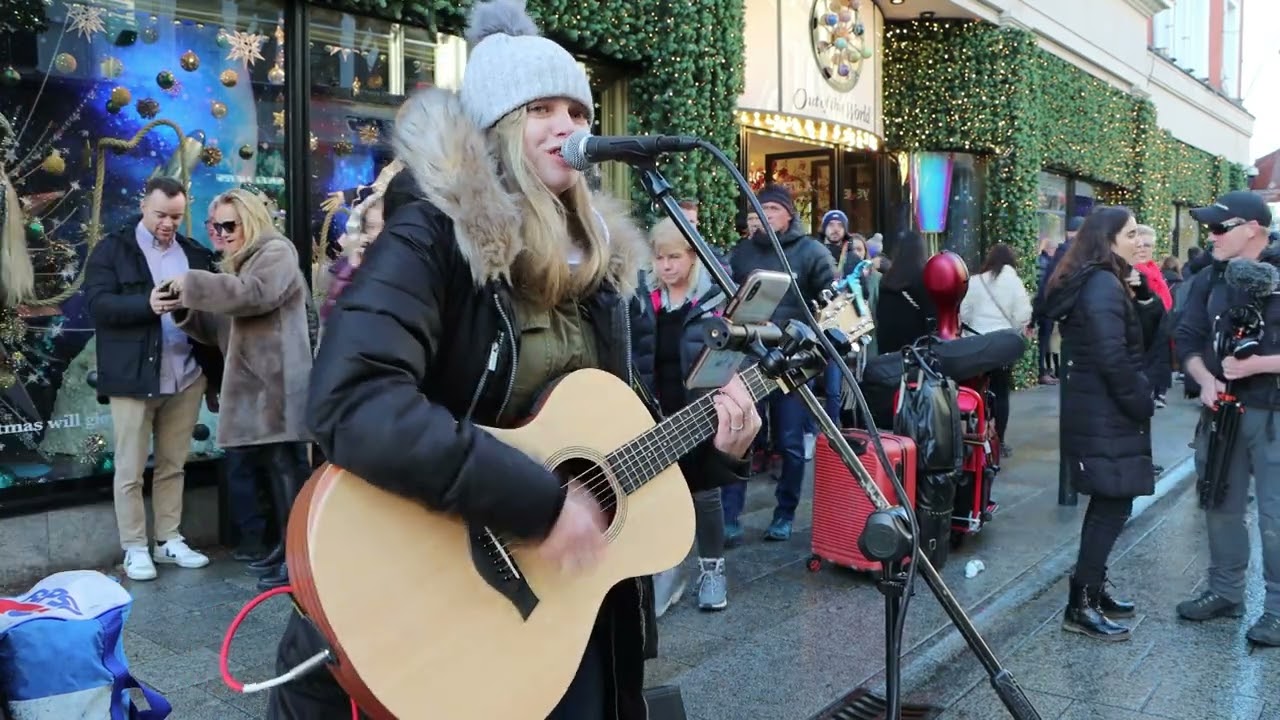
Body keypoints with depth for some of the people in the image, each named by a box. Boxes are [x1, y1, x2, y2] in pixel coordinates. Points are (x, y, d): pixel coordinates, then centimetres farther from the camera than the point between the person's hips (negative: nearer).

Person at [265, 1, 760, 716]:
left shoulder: (604, 260, 7)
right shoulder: (431, 238, -14)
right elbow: (353, 404, -31)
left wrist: (711, 448, -2)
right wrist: (535, 501, -29)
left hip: (571, 599, 6)